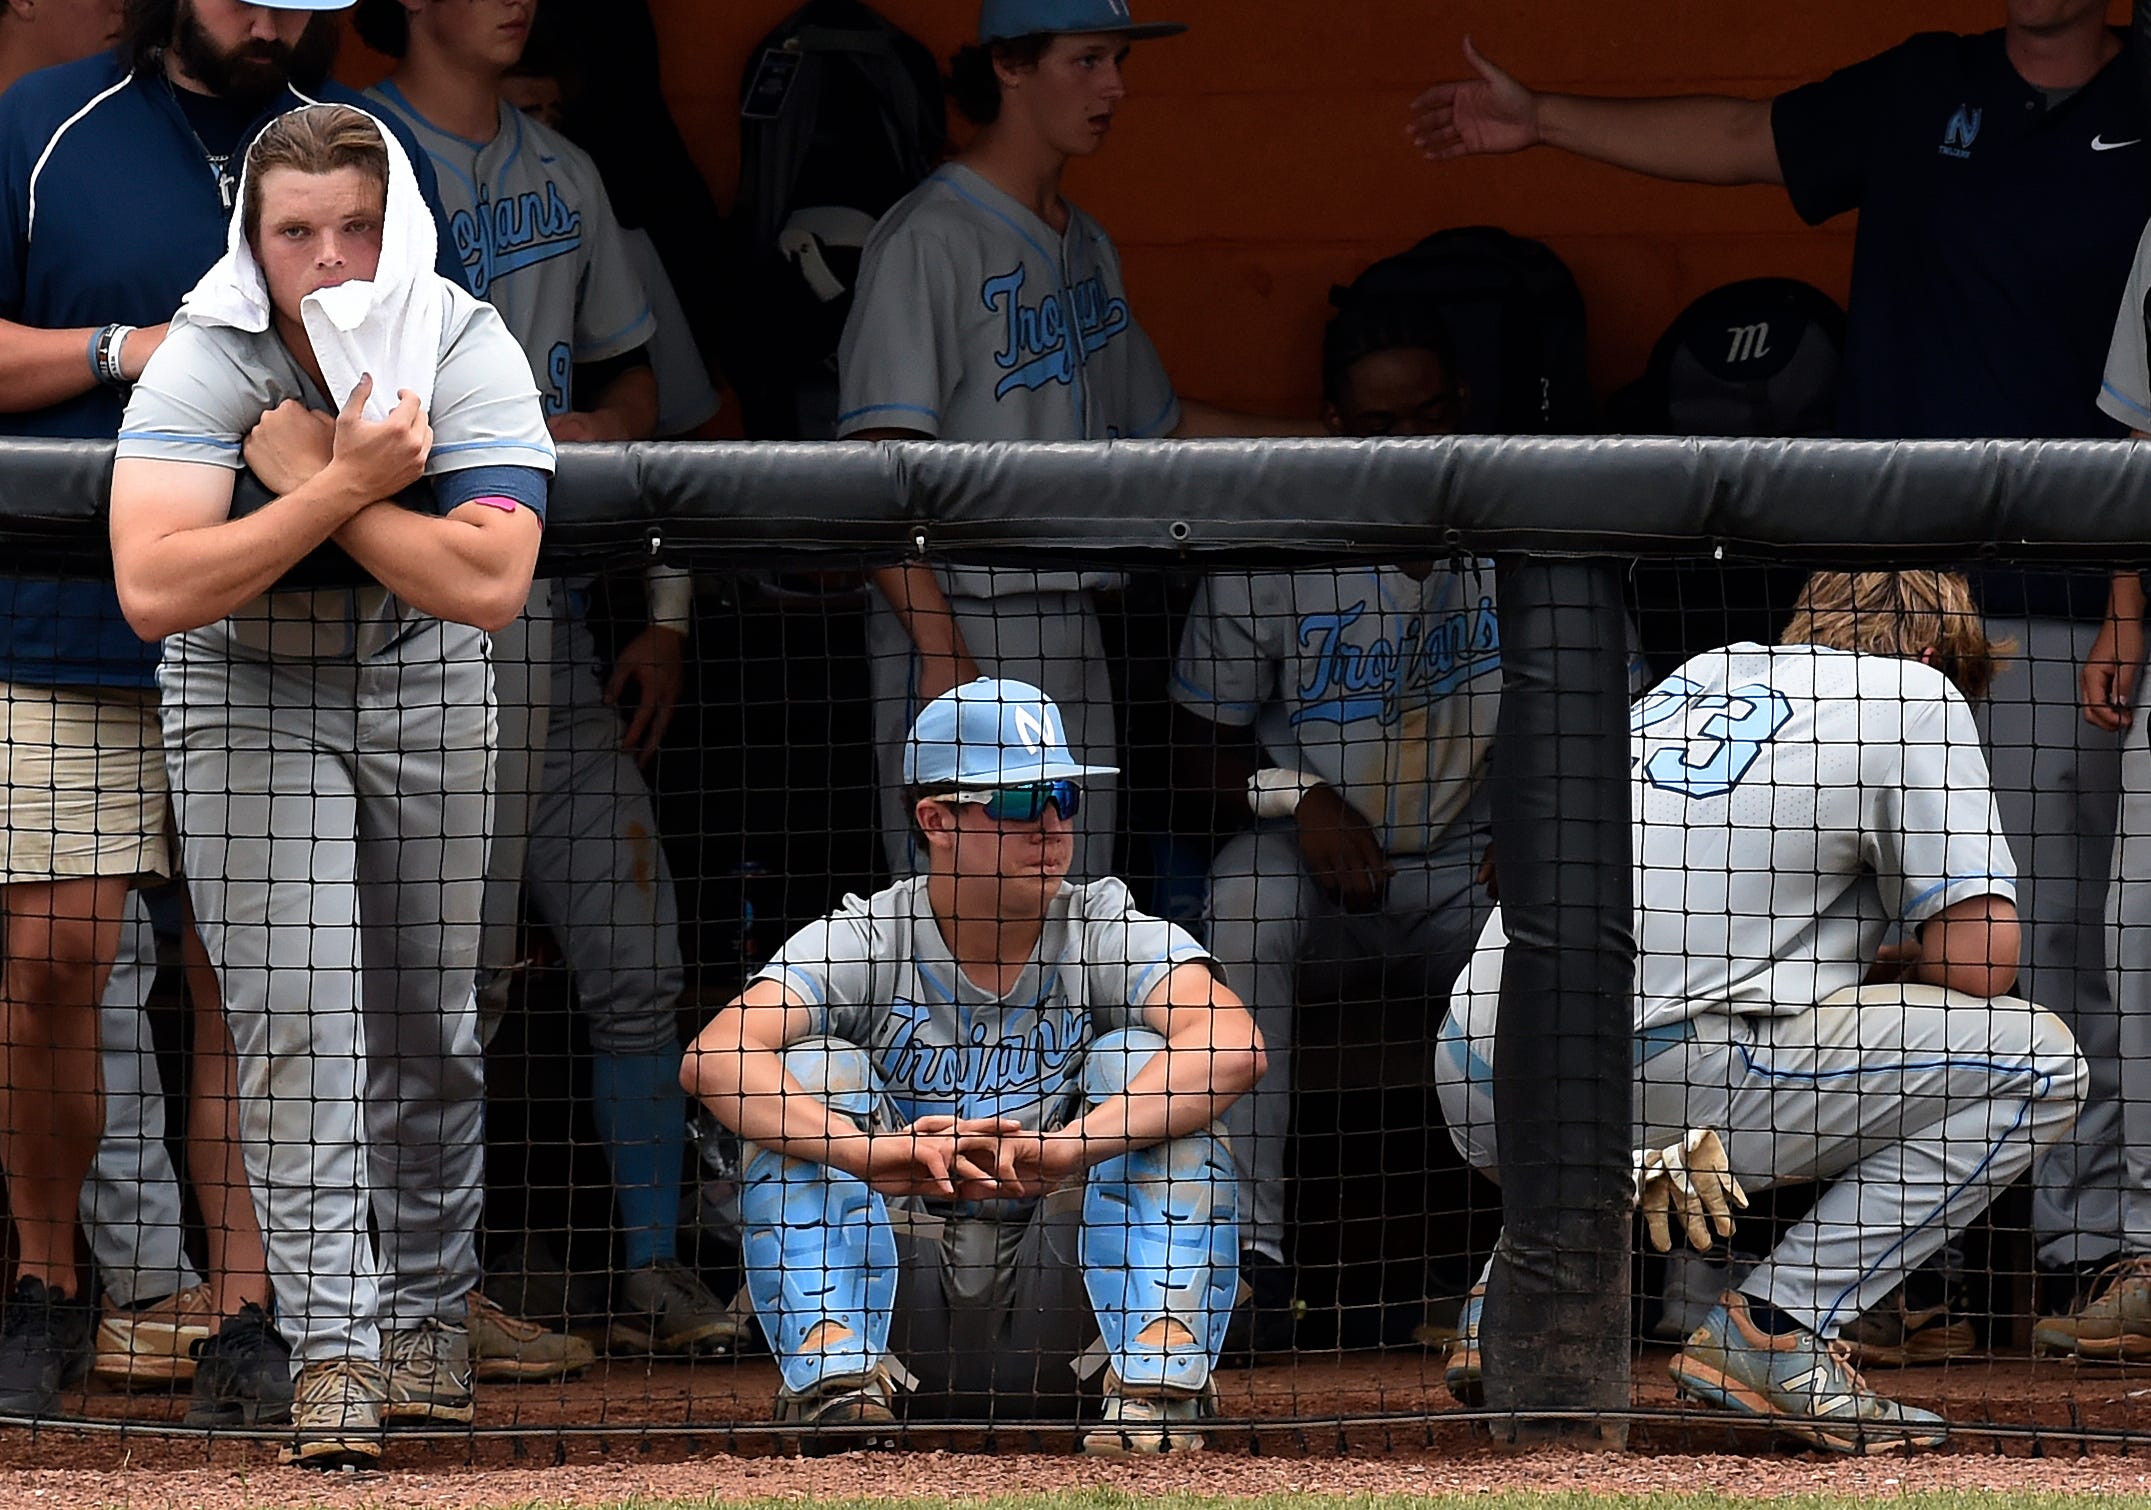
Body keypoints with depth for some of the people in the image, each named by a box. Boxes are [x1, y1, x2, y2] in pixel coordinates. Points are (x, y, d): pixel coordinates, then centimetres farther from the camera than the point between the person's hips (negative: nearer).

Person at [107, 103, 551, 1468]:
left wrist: (306, 473, -32)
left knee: (428, 1020, 8)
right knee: (299, 1019, -12)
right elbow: (154, 588, -36)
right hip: (248, 693, -2)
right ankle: (333, 1344, -13)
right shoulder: (203, 366, -23)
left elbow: (489, 583, -33)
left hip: (426, 690, 2)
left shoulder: (467, 353, -20)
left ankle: (429, 1308, 25)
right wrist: (347, 486, -36)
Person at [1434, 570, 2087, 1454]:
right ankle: (1774, 1329, -8)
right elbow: (1979, 964, -1)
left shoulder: (1698, 675, 25)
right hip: (1653, 1092, -7)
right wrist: (1892, 960, 19)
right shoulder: (1914, 694, 6)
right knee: (2034, 1061, 0)